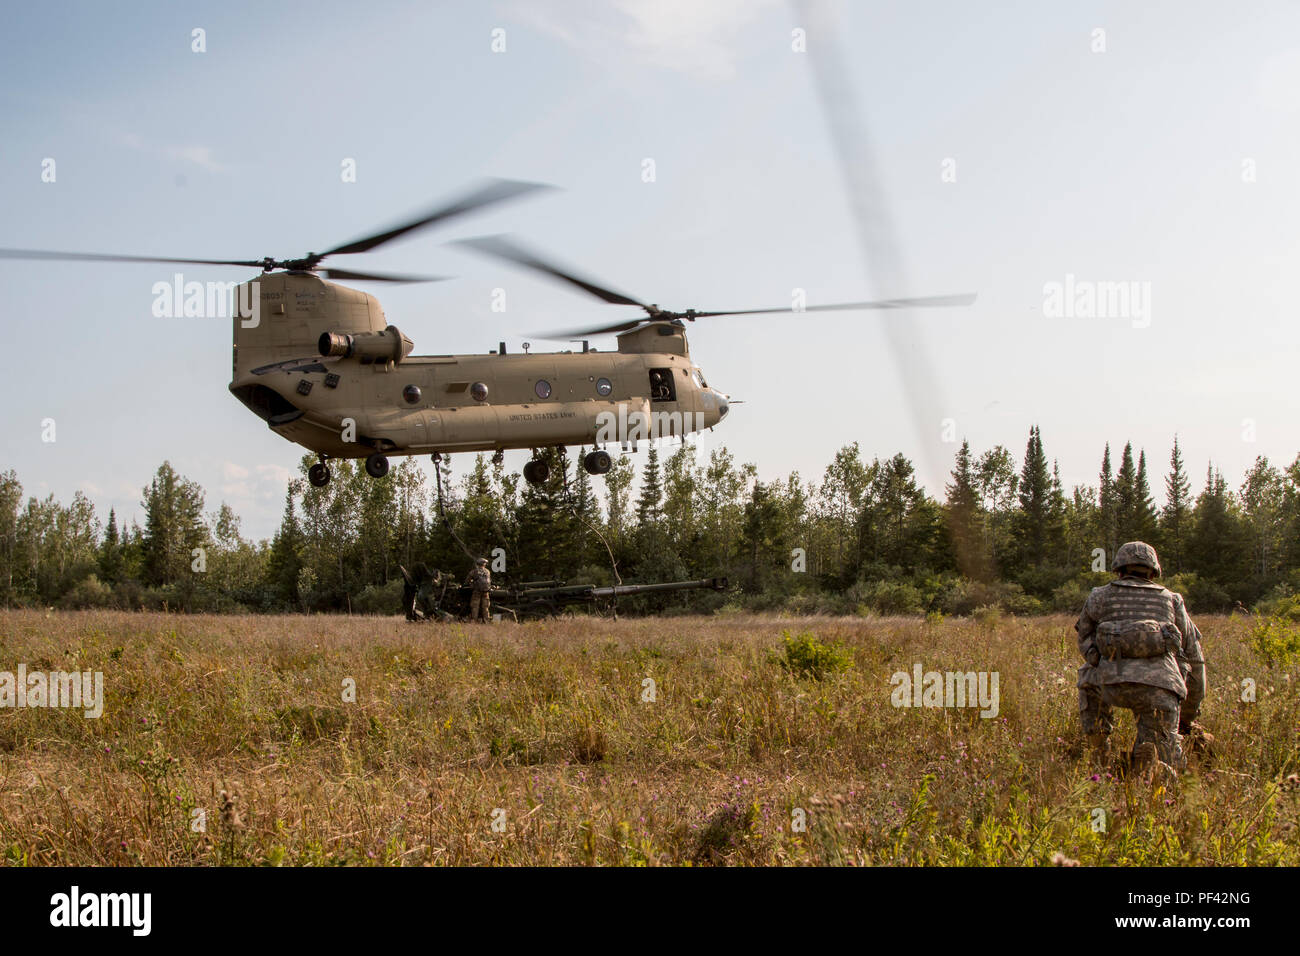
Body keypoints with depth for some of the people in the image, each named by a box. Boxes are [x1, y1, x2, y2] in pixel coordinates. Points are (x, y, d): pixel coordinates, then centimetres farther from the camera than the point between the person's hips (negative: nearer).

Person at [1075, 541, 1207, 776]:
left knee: (1089, 673, 36)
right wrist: (1187, 718, 39)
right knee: (1168, 764, 12)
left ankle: (1097, 738, 18)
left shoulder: (1098, 597, 23)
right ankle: (1148, 749, -21)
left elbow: (1085, 643, 35)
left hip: (1113, 685, 0)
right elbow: (1194, 661, 32)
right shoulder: (1172, 601, 28)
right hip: (1161, 688, 0)